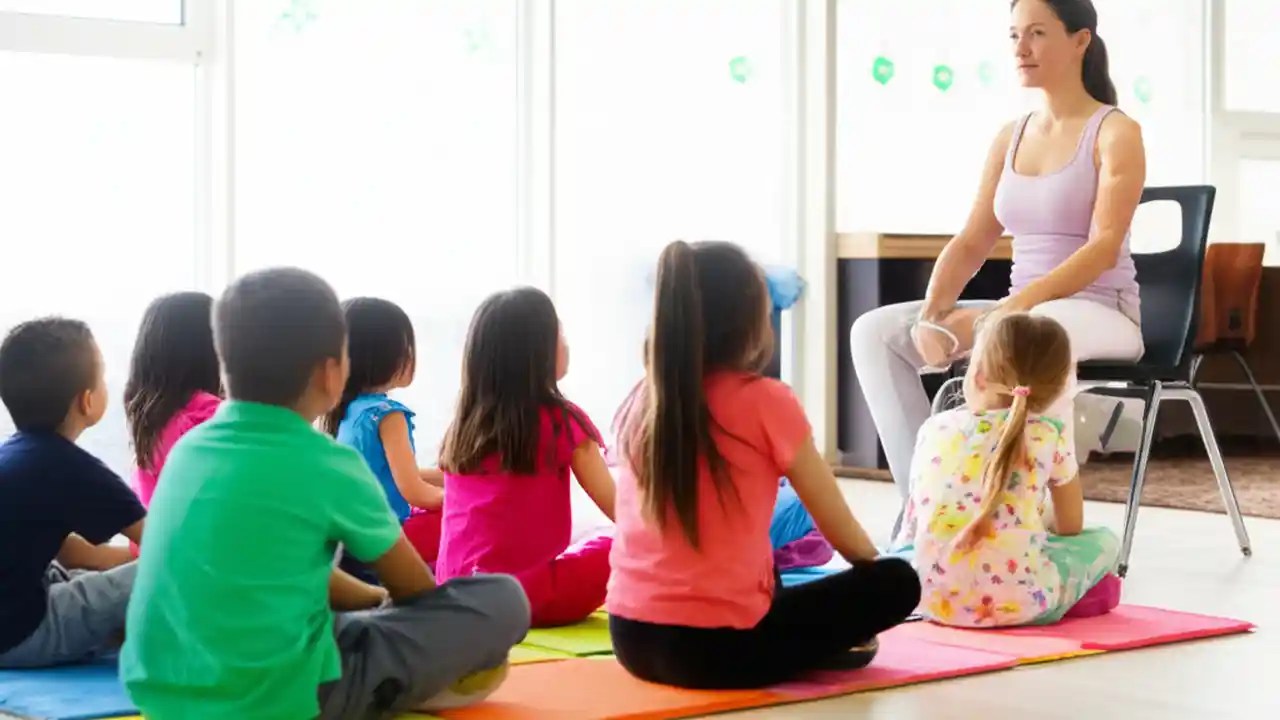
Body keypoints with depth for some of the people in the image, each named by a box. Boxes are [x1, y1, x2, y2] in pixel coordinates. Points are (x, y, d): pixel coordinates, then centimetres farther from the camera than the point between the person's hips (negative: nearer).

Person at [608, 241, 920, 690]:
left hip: (631, 637, 6)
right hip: (717, 648, -6)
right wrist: (874, 572, 23)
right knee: (898, 582, 8)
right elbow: (840, 529, 1)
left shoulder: (640, 401, 6)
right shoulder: (765, 401, -9)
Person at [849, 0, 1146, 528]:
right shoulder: (1009, 138, 13)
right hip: (1021, 314, 6)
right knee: (874, 332, -12)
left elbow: (1104, 247, -17)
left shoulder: (1116, 133, -5)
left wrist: (1016, 305, -28)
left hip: (1100, 315, -6)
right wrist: (931, 312, -12)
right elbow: (971, 243, 7)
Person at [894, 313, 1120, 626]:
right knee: (1105, 541, 20)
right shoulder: (1050, 437, 3)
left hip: (933, 596, 2)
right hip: (1015, 602, -1)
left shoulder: (934, 429, 12)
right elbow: (1071, 529, 15)